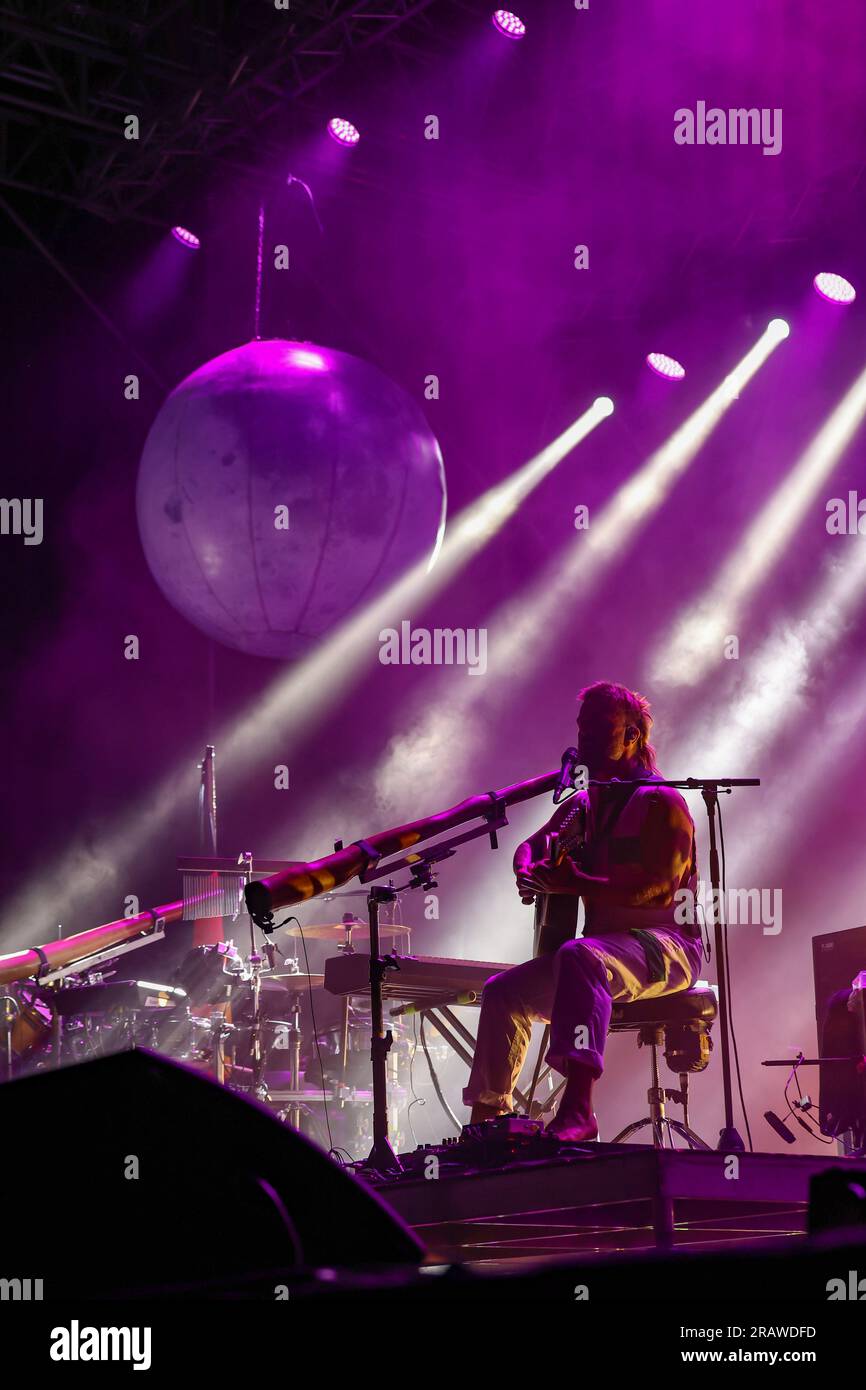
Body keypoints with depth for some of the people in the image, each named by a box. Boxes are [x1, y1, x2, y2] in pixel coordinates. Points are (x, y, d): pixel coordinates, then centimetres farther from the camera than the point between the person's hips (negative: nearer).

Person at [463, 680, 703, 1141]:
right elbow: (531, 846, 29)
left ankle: (577, 1108, -52)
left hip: (663, 944, -9)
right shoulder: (582, 804, 18)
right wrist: (529, 872, 3)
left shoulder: (659, 802, -9)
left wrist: (578, 885, -28)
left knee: (580, 957, -39)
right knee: (503, 992, 1)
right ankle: (485, 1119, 8)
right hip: (603, 942, 9)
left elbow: (659, 887, -22)